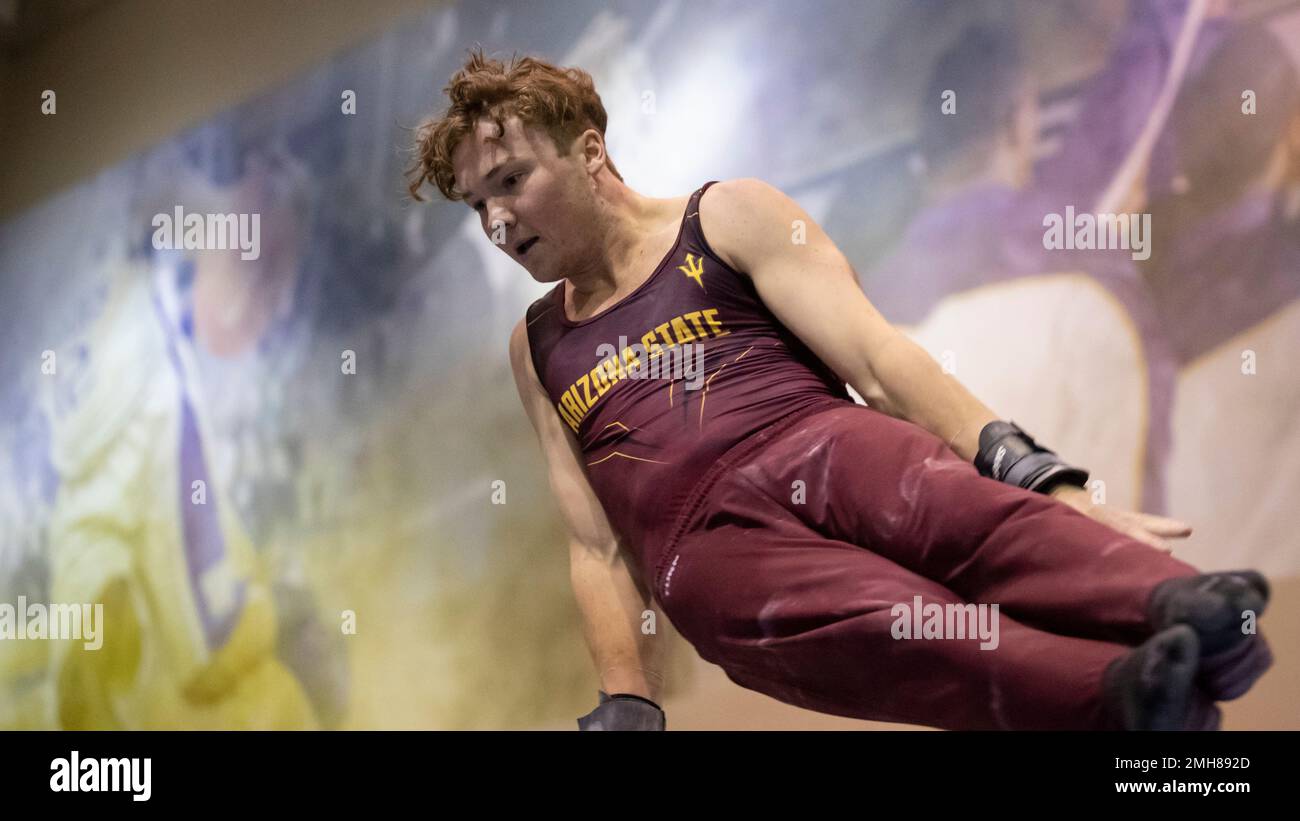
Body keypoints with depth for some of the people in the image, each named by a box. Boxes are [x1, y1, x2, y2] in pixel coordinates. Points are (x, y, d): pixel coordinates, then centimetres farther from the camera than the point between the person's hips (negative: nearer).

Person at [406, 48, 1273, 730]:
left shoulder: (729, 219, 15)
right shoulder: (537, 346, 27)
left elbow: (879, 362, 2)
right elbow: (595, 545, 19)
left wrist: (1044, 483, -13)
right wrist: (629, 703, 1)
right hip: (704, 550, 0)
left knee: (968, 513, -37)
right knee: (872, 621, -35)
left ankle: (1174, 607, -63)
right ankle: (1126, 694, -60)